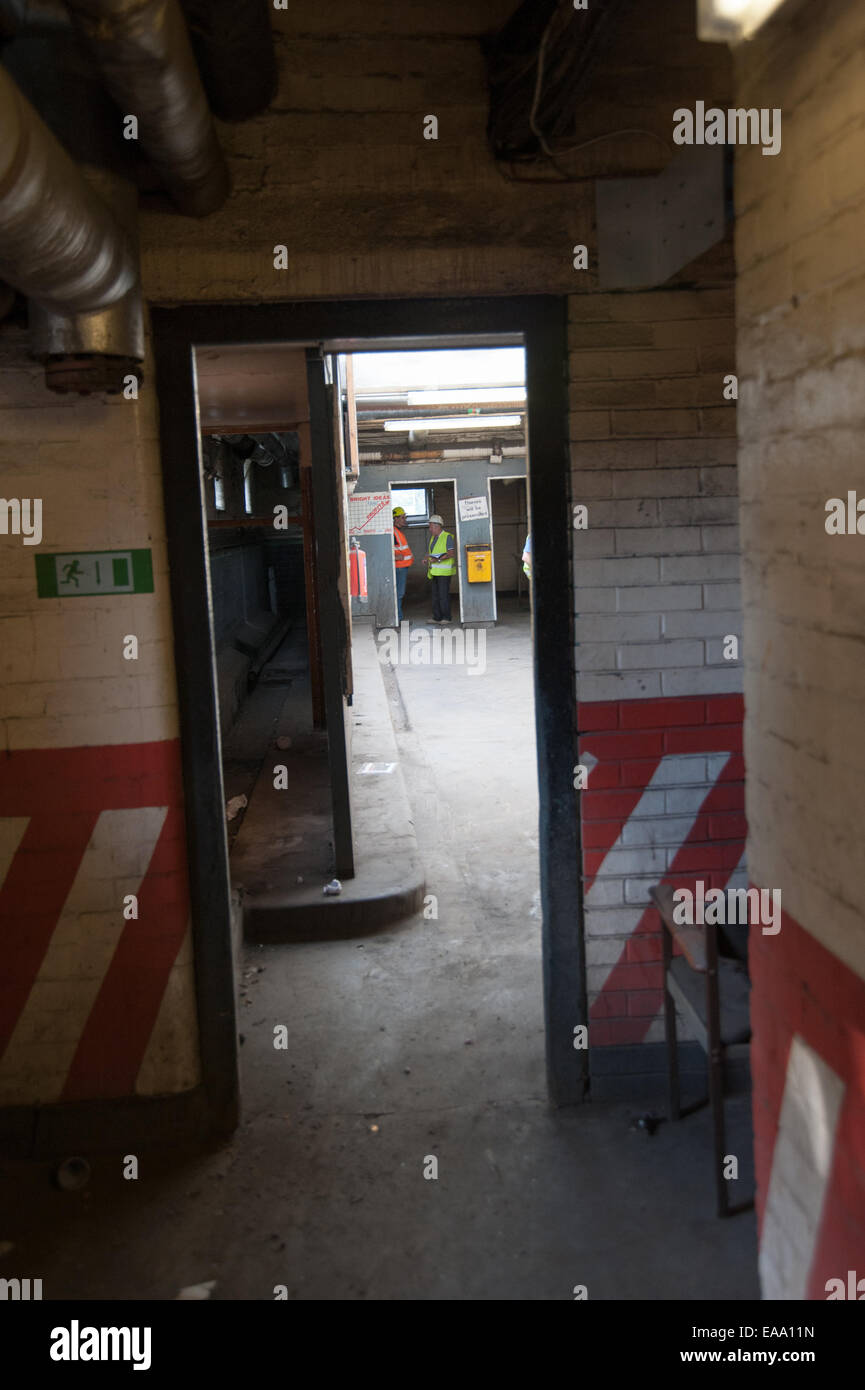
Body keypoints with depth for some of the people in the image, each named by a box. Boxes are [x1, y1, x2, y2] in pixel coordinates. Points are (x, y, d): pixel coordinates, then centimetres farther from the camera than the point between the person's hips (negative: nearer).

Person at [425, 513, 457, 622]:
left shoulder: (447, 537, -8)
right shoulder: (433, 537, 17)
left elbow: (451, 553, -16)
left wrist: (438, 559, -24)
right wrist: (427, 558, 2)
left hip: (444, 571, -8)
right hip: (435, 571, 8)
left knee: (444, 594, -9)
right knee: (435, 594, 8)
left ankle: (446, 617, -3)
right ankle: (437, 617, 12)